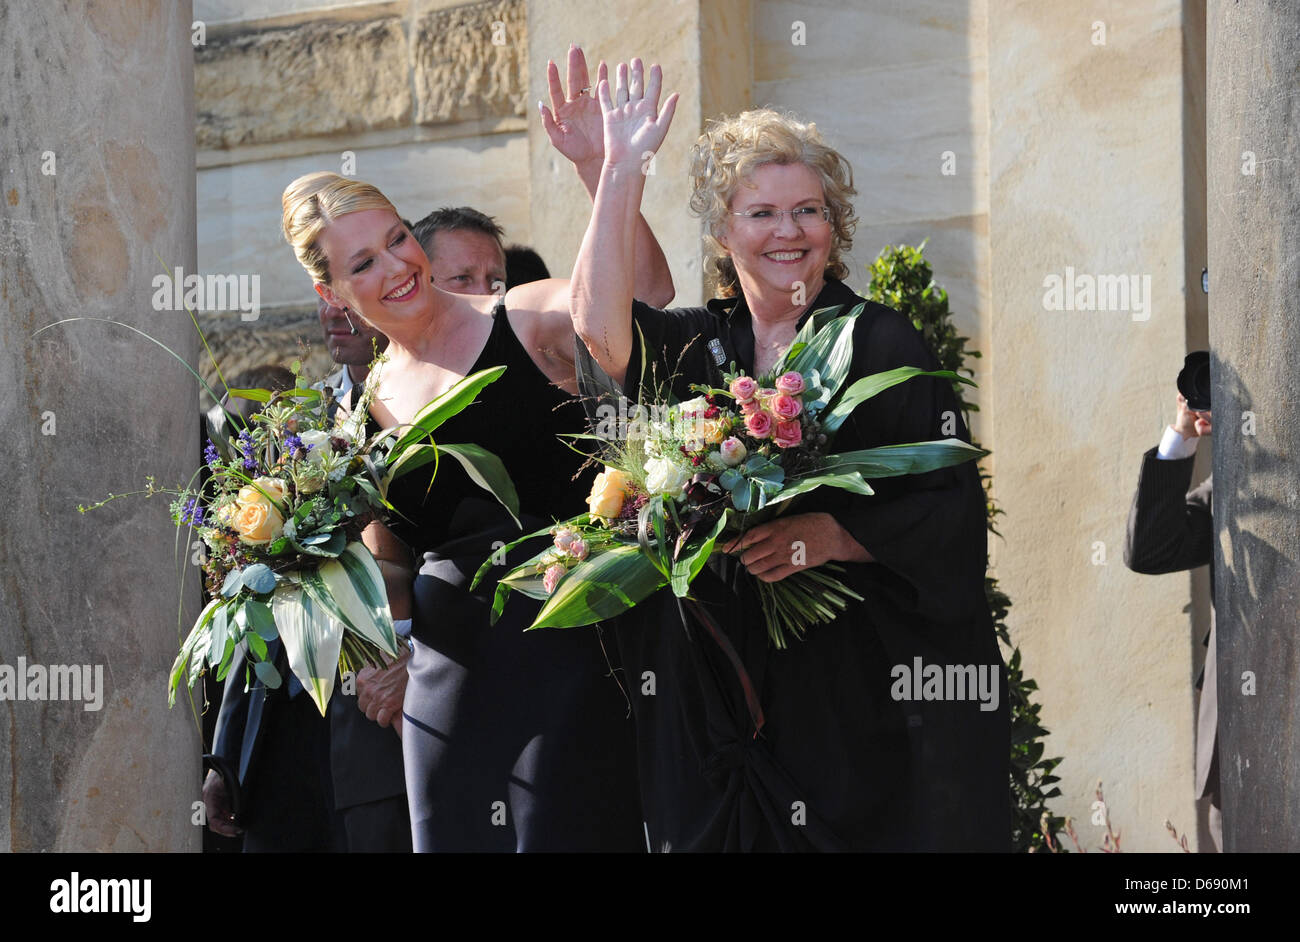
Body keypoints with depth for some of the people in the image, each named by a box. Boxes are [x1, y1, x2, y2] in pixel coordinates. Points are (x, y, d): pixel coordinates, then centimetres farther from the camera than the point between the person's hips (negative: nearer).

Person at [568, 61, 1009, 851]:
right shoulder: (698, 347, 9)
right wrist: (621, 169, -10)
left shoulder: (879, 343, -2)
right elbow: (601, 329, -12)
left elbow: (955, 509, -6)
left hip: (869, 692, -3)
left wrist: (833, 535, -22)